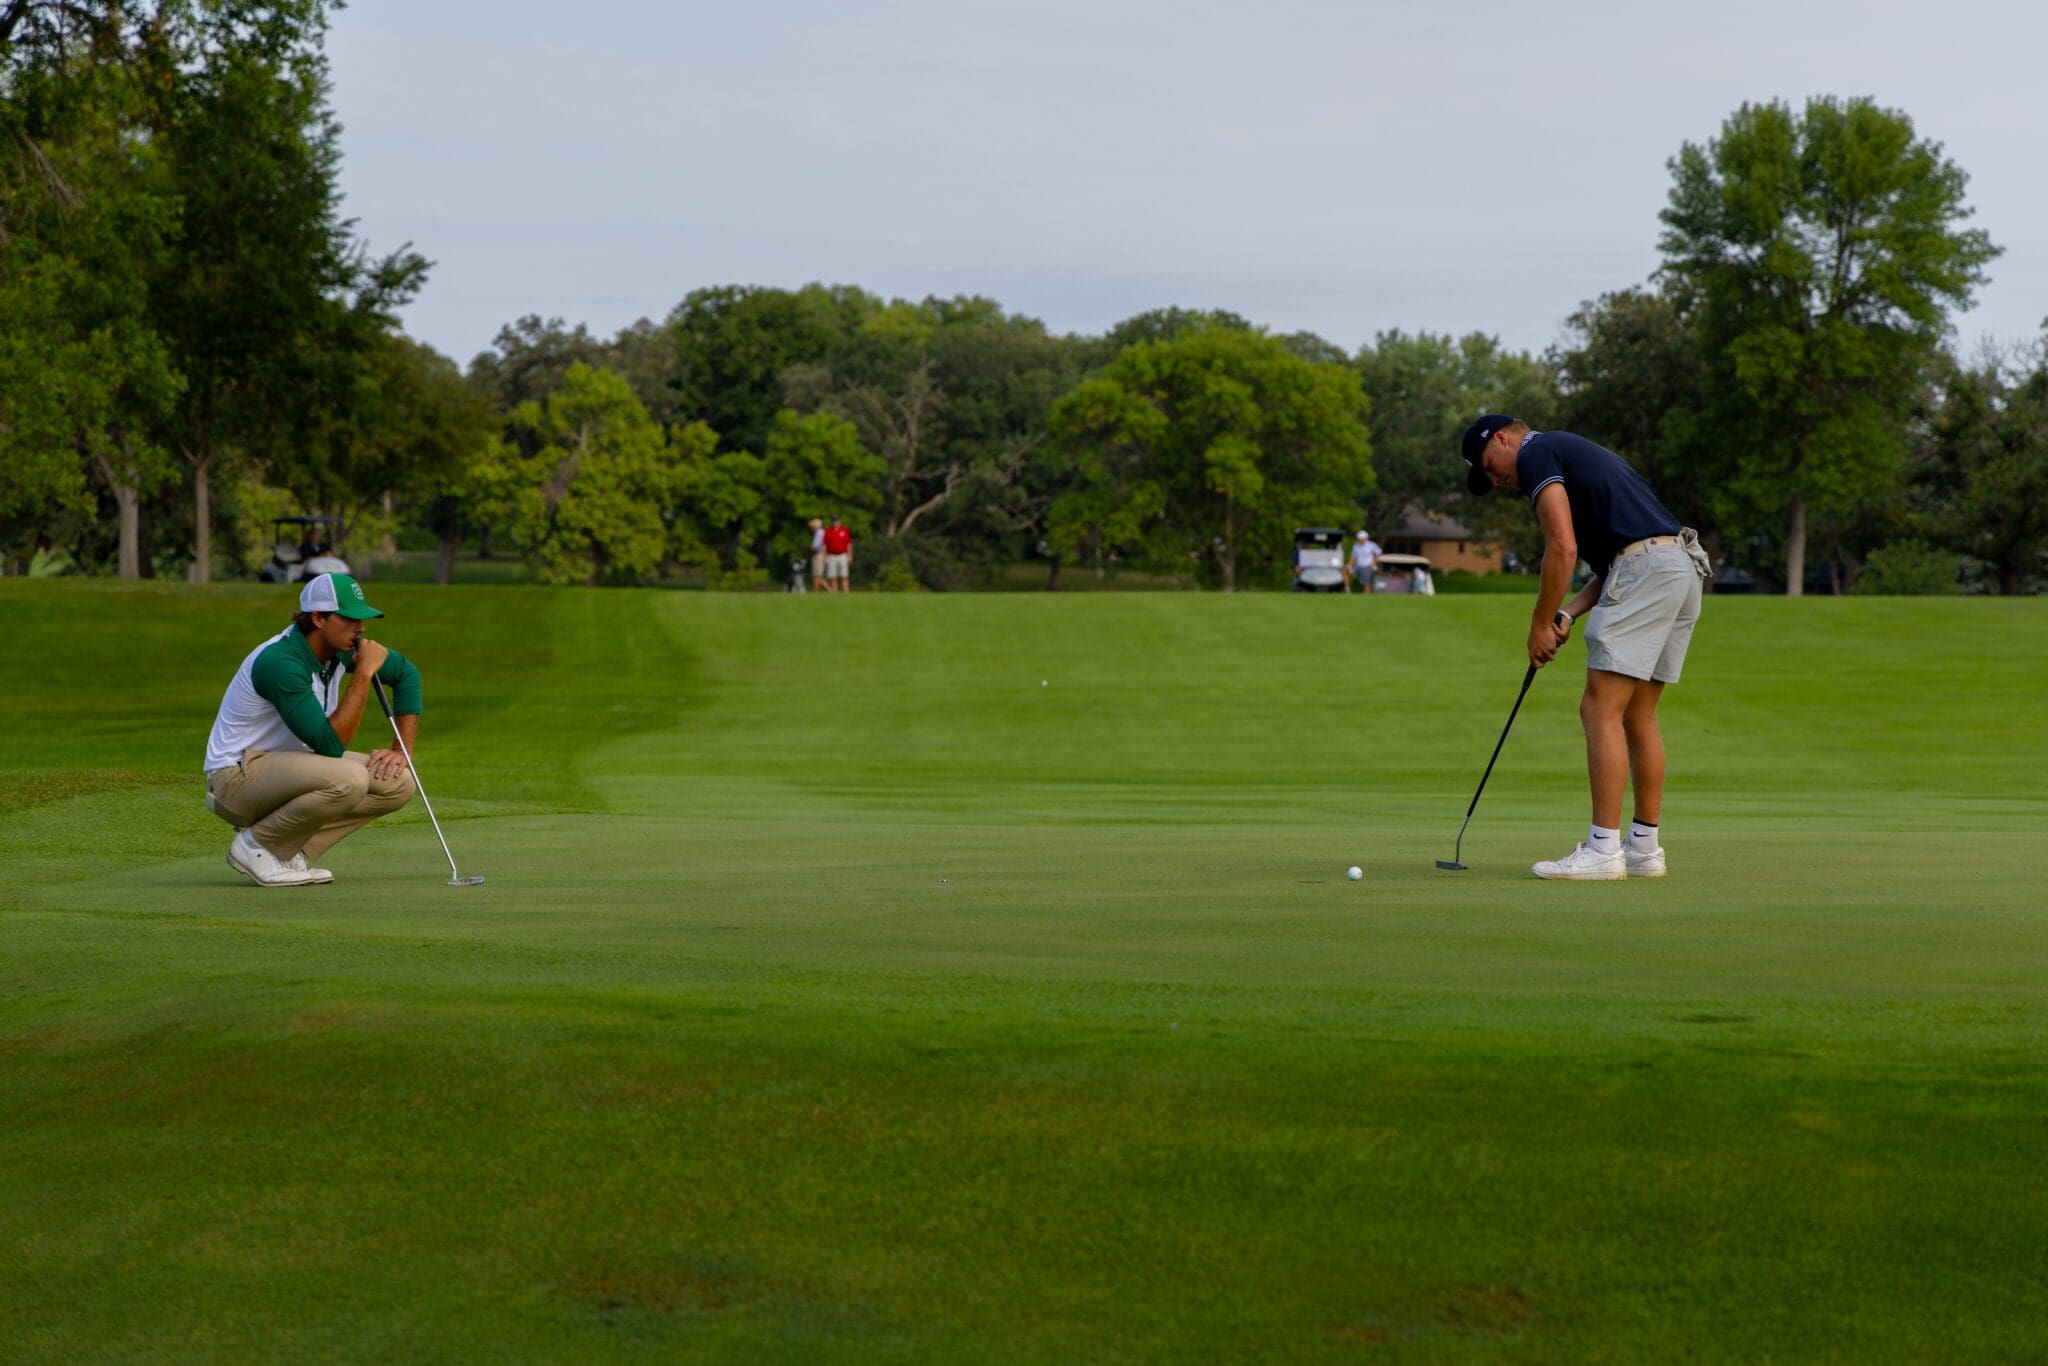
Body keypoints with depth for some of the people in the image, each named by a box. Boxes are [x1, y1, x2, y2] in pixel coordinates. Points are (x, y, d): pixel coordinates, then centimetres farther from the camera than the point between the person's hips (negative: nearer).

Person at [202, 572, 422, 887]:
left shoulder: (341, 647, -1)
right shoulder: (280, 660, -27)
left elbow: (406, 674, 16)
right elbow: (330, 744, -30)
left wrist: (403, 751, 7)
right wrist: (364, 673, -28)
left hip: (285, 765, 9)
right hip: (237, 775, -9)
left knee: (397, 782, -5)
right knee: (348, 780, -34)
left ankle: (290, 852, 1)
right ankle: (256, 847, -12)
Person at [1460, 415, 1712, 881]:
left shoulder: (1536, 454, 1)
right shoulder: (1572, 453, 30)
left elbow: (1562, 548, -11)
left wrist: (1540, 624, -1)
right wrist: (1569, 614, 14)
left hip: (1646, 570, -10)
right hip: (1685, 567, 10)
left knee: (1601, 710, -8)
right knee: (1638, 717, 14)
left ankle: (1603, 850, -10)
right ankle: (1645, 847, 16)